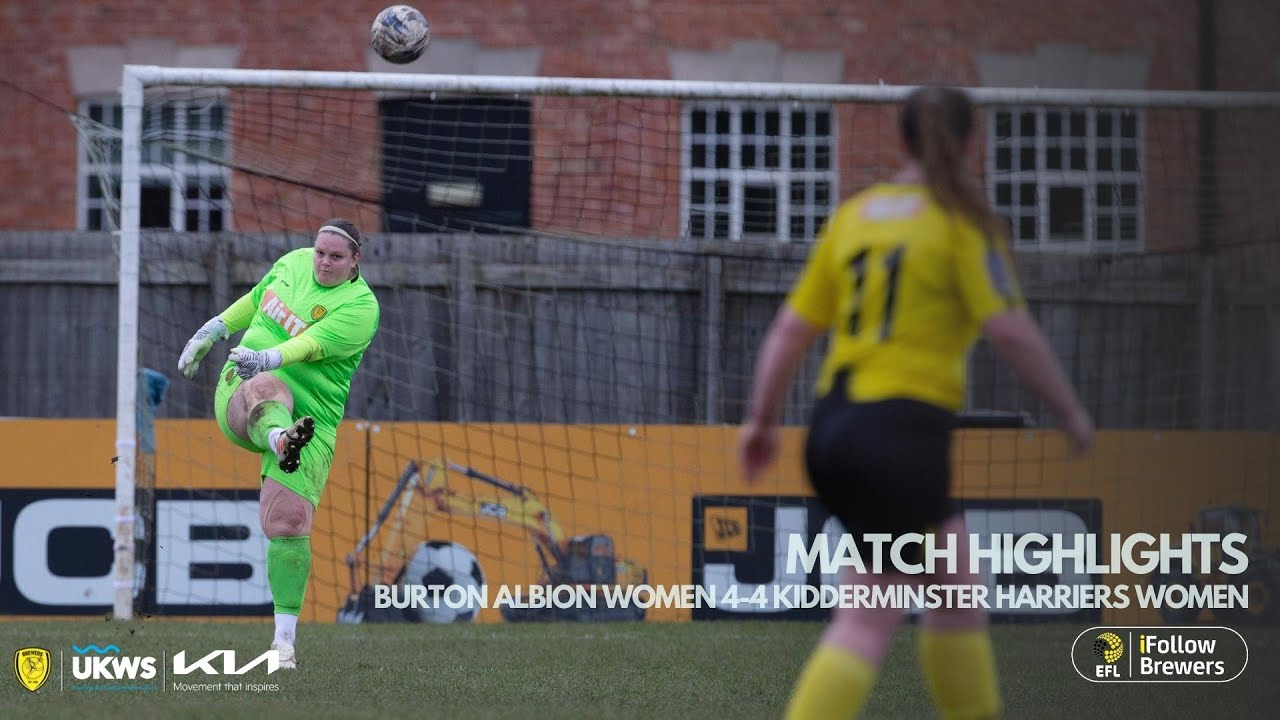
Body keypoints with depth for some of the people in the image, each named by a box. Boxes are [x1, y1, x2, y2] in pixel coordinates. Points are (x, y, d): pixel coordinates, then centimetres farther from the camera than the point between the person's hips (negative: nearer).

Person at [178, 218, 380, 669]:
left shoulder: (360, 306, -9)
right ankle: (280, 440, -75)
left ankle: (285, 638, -5)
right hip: (239, 392, 3)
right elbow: (255, 300, 28)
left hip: (311, 414, -3)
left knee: (287, 522, -13)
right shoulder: (294, 263, 9)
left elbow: (311, 346, -26)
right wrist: (210, 333, 31)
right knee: (267, 390, -37)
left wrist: (268, 358, -43)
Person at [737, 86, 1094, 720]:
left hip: (835, 424, 7)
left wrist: (762, 420, 16)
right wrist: (1071, 411, -1)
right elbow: (1009, 331, -11)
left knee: (957, 587, 22)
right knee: (869, 620, -8)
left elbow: (791, 328, 10)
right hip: (906, 426, -7)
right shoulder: (961, 219, -3)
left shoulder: (854, 214, 13)